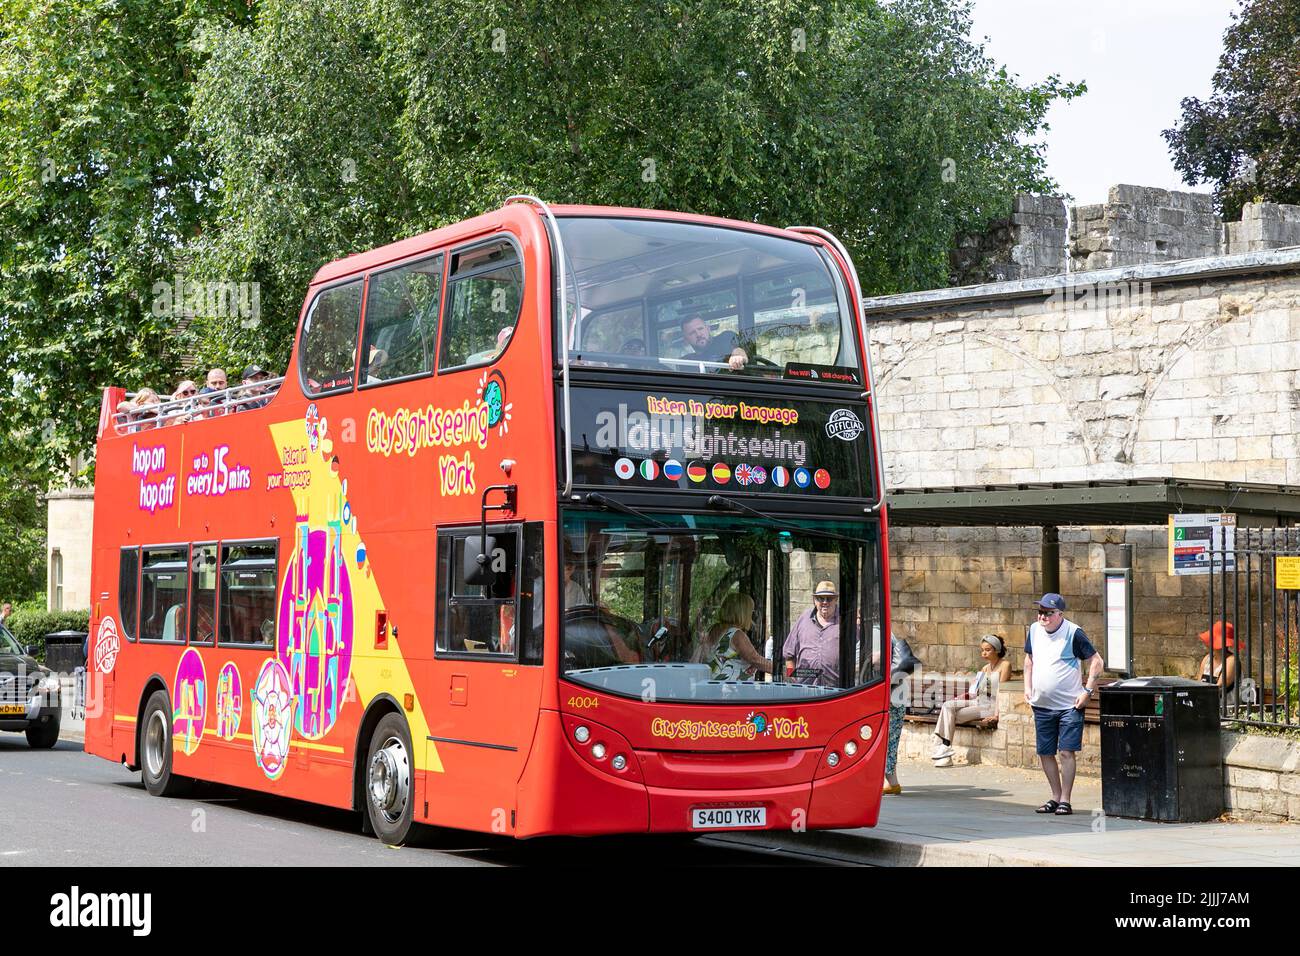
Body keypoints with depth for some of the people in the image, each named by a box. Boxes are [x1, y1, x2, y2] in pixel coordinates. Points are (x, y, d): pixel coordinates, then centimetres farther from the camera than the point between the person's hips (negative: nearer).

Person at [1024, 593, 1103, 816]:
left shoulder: (1073, 633, -12)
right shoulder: (1035, 630, 5)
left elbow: (1096, 662, -9)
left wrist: (1087, 691, -14)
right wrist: (1027, 688, 11)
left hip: (1069, 705, -6)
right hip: (1041, 705, 6)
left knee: (1066, 752, -9)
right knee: (1045, 753, 9)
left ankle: (1065, 801, -3)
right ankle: (1055, 797, 22)